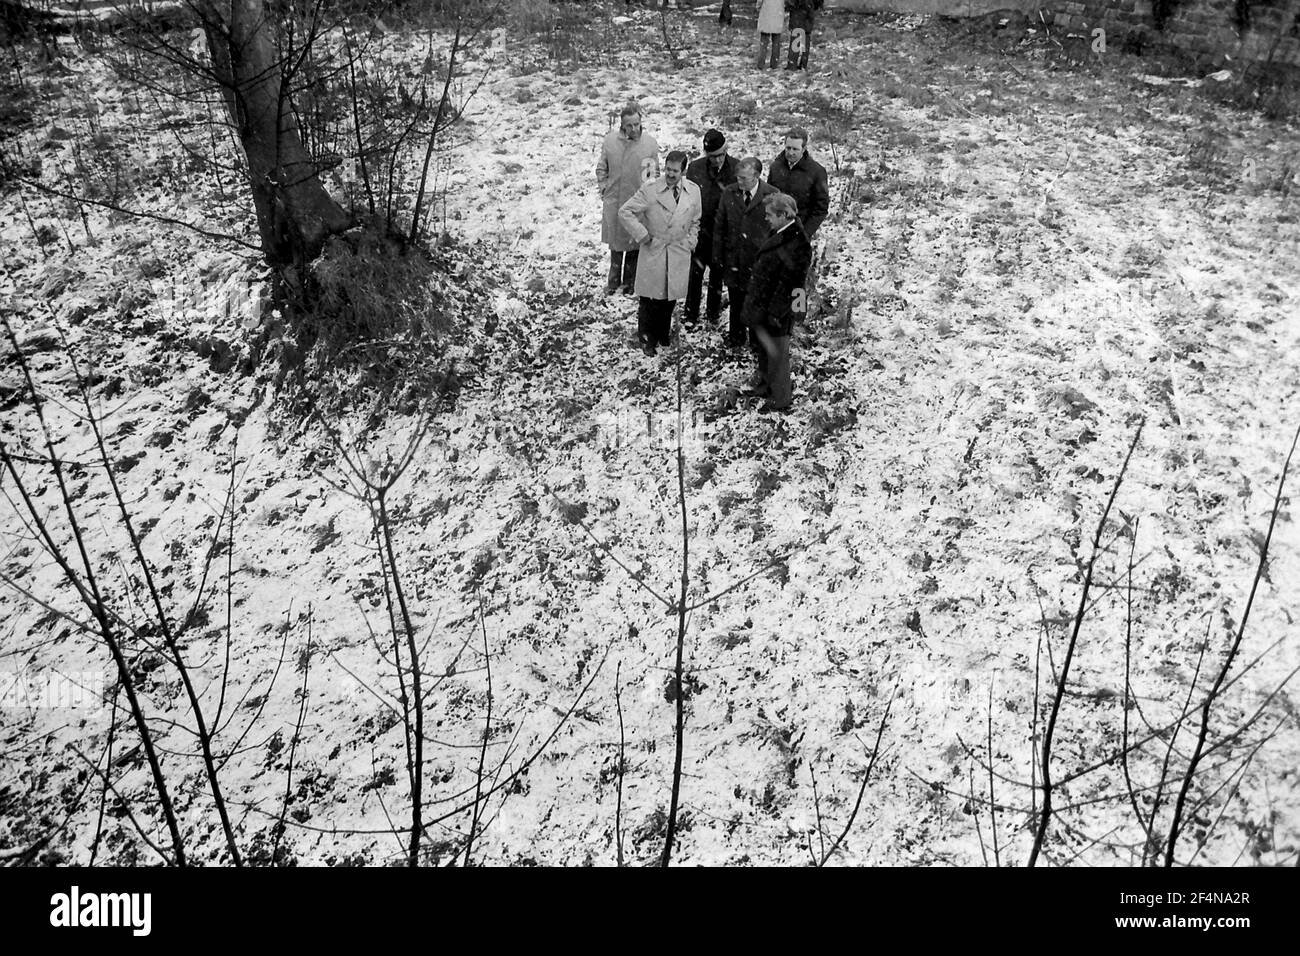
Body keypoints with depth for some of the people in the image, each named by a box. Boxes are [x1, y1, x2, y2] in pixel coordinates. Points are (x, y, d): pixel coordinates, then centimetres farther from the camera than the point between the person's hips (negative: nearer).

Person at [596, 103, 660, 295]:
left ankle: (629, 282, 25)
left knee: (634, 244, 9)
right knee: (616, 243, 13)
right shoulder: (610, 140, -4)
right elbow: (602, 168, 9)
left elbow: (655, 173, 4)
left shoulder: (650, 143, -7)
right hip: (614, 201, 1)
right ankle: (614, 281, 28)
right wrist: (604, 187, 2)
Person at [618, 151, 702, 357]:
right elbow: (625, 212, -10)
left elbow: (695, 221, 16)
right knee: (650, 299, 5)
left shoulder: (693, 191, 0)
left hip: (679, 255, 3)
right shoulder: (650, 190, -12)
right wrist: (642, 235, -12)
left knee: (670, 297, 12)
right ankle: (647, 338, 23)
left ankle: (663, 334, 33)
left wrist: (690, 242, 5)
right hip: (653, 253, -3)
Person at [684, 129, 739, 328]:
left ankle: (713, 312, 30)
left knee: (718, 274, 14)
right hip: (700, 229, 0)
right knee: (695, 273, 2)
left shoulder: (737, 168, -8)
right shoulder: (695, 168, -5)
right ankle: (691, 313, 15)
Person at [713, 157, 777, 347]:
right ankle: (736, 336, 34)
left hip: (759, 259, -2)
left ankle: (758, 340, 30)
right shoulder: (729, 193, -1)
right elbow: (719, 226, 5)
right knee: (735, 301, 15)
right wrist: (717, 256, 4)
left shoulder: (772, 196, -10)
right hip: (733, 258, 2)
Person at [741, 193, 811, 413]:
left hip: (777, 309, -9)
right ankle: (765, 385, 44)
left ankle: (780, 399, 20)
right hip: (761, 304, 9)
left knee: (776, 352, 5)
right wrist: (753, 301, 18)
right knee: (764, 347, 24)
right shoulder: (780, 234, 6)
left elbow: (788, 284, -25)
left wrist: (775, 313, -23)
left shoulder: (797, 244, -24)